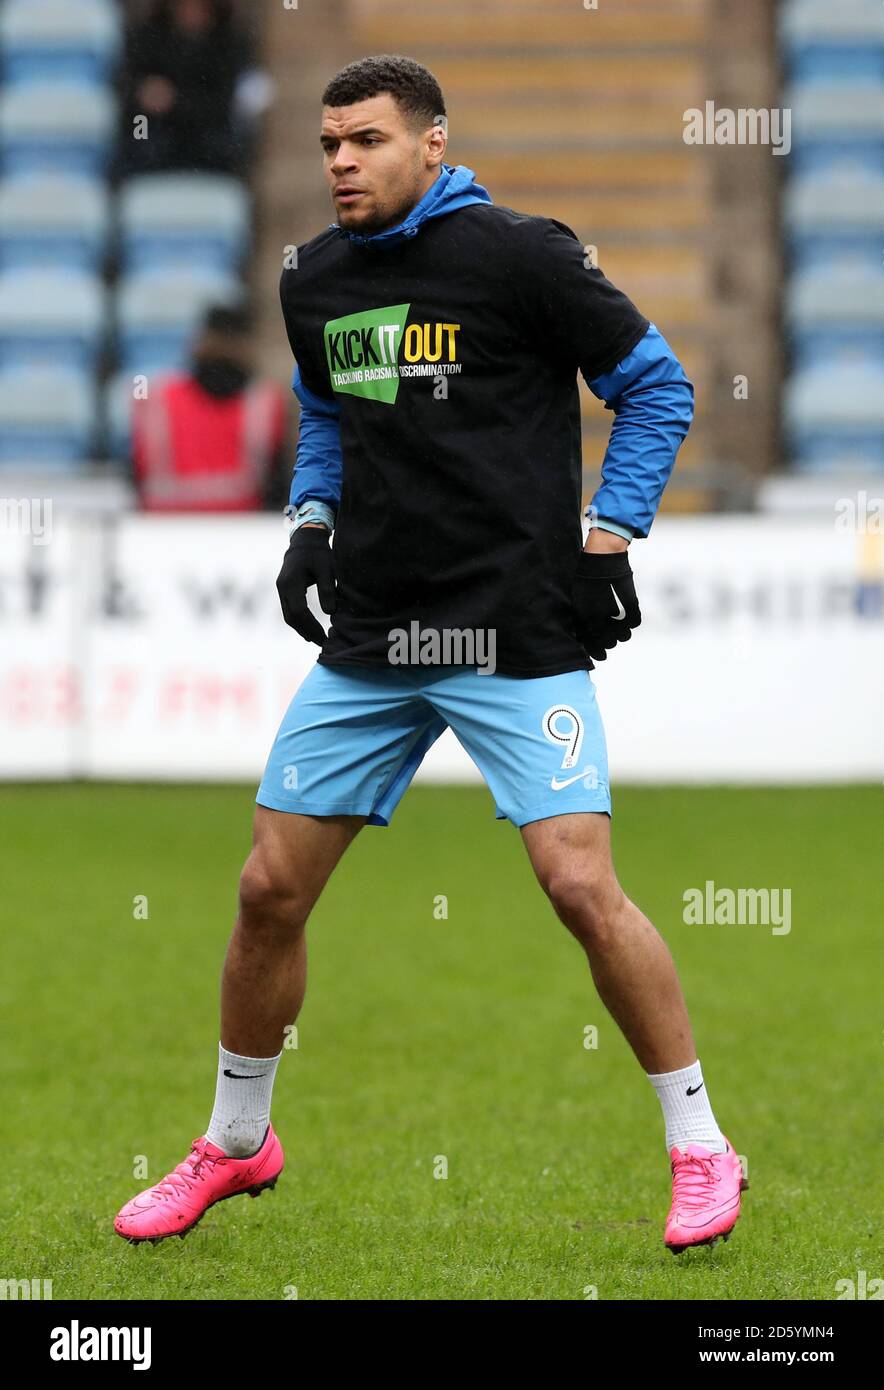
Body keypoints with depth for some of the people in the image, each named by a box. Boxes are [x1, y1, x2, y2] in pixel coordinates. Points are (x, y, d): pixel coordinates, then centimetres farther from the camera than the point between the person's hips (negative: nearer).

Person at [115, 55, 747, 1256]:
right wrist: (312, 522, 10)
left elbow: (655, 387, -1)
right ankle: (236, 1145, 24)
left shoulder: (517, 256, -9)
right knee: (270, 888, 5)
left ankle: (699, 1150, 0)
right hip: (369, 639, 6)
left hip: (517, 637, -6)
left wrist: (608, 536, -8)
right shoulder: (315, 281, 8)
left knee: (582, 887, -15)